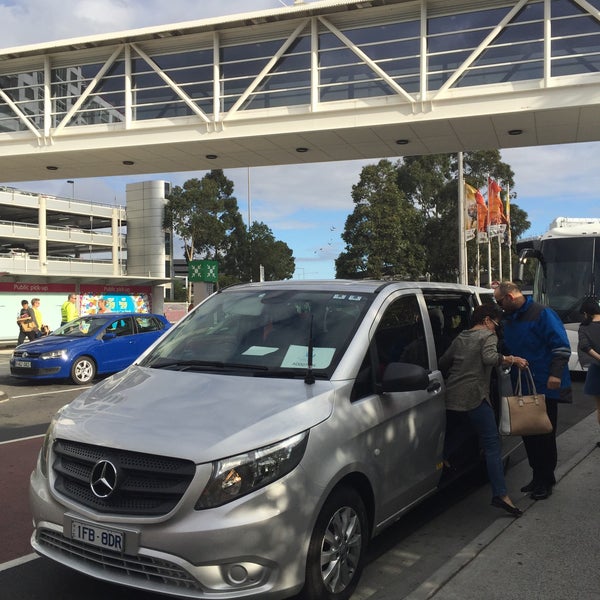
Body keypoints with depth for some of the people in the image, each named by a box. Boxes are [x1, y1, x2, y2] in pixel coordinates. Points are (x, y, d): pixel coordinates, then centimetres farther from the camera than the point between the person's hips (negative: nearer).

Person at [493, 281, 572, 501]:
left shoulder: (542, 313, -12)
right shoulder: (508, 320, 13)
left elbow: (561, 346, -16)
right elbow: (505, 350, 26)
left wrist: (555, 374, -23)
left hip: (545, 387, -7)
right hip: (523, 389, 8)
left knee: (545, 435, 2)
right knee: (528, 433, 12)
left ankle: (546, 480, 14)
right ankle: (538, 476, 26)